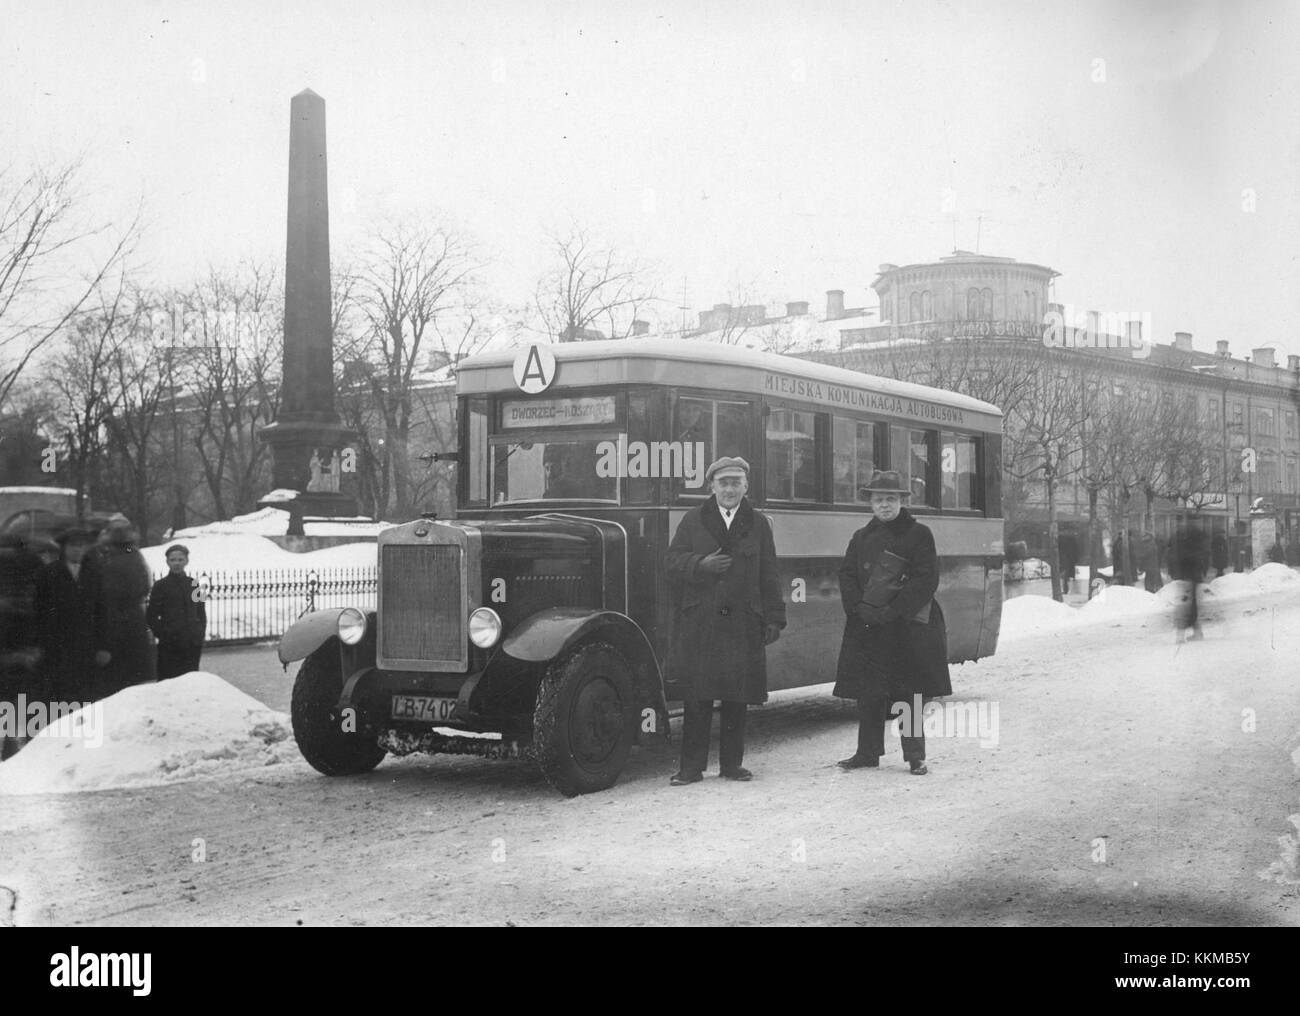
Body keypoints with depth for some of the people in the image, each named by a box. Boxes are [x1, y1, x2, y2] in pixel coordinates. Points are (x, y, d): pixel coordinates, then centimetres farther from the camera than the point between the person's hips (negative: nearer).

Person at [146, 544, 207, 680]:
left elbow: (201, 613, 16)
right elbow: (151, 616, -1)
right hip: (168, 646, -3)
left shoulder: (193, 584, 10)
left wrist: (200, 633, 4)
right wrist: (162, 634, -9)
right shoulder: (161, 586, -1)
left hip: (192, 644, 3)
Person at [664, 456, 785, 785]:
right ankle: (692, 766, 5)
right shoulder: (693, 521, 10)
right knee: (696, 698, -2)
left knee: (737, 698, 4)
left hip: (742, 624, 1)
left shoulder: (758, 525, 13)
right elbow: (674, 560, 2)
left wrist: (774, 618, 6)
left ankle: (732, 763, 15)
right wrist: (701, 564, -17)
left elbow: (768, 576, 11)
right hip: (698, 623, -1)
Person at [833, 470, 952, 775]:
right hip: (866, 626, 4)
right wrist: (860, 609, -10)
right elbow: (847, 576, 8)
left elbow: (926, 581, -8)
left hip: (908, 627, -4)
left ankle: (916, 756, 8)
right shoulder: (862, 538, 13)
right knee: (868, 694, 6)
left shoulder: (918, 535, -1)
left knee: (910, 694, 0)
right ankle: (867, 753, 16)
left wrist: (893, 611, -15)